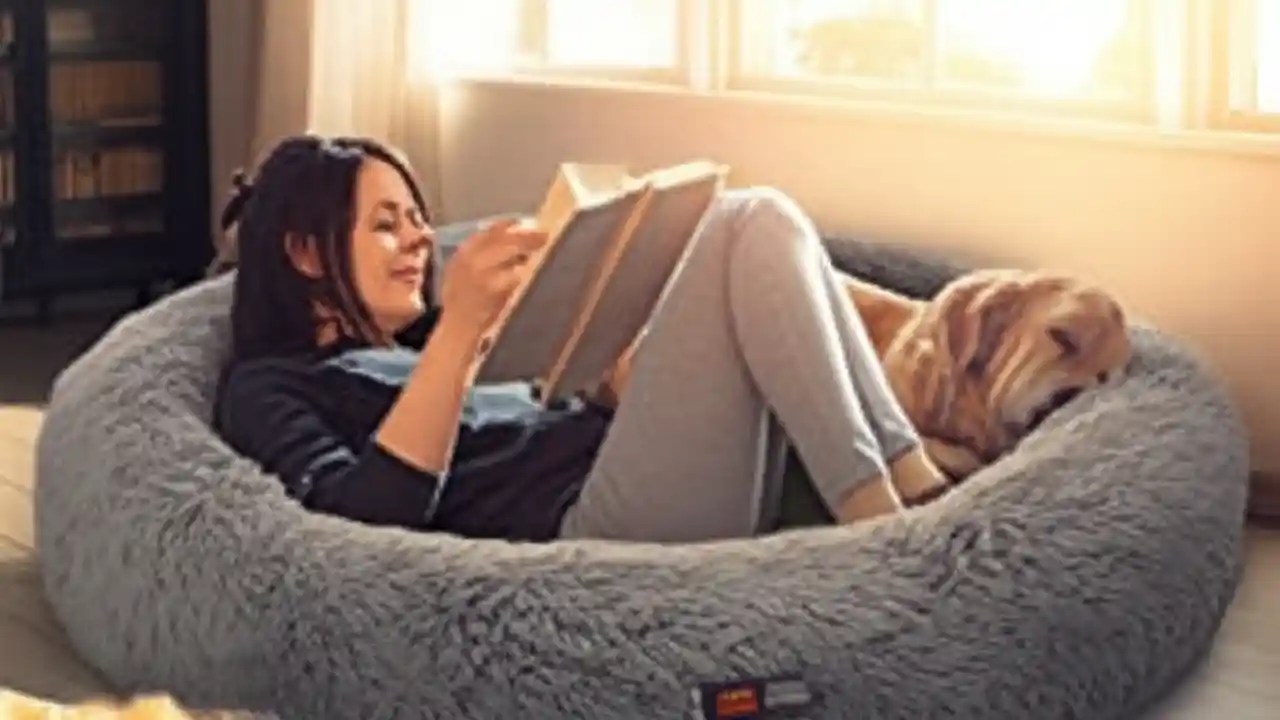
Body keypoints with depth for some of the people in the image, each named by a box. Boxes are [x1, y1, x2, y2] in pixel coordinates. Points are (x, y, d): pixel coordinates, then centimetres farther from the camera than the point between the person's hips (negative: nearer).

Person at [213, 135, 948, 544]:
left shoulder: (418, 347, 33)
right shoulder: (270, 387, 9)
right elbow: (364, 519, -13)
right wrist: (460, 326, -19)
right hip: (595, 533, -8)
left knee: (761, 219, -1)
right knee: (745, 228, -14)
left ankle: (918, 494, -10)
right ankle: (886, 530, -23)